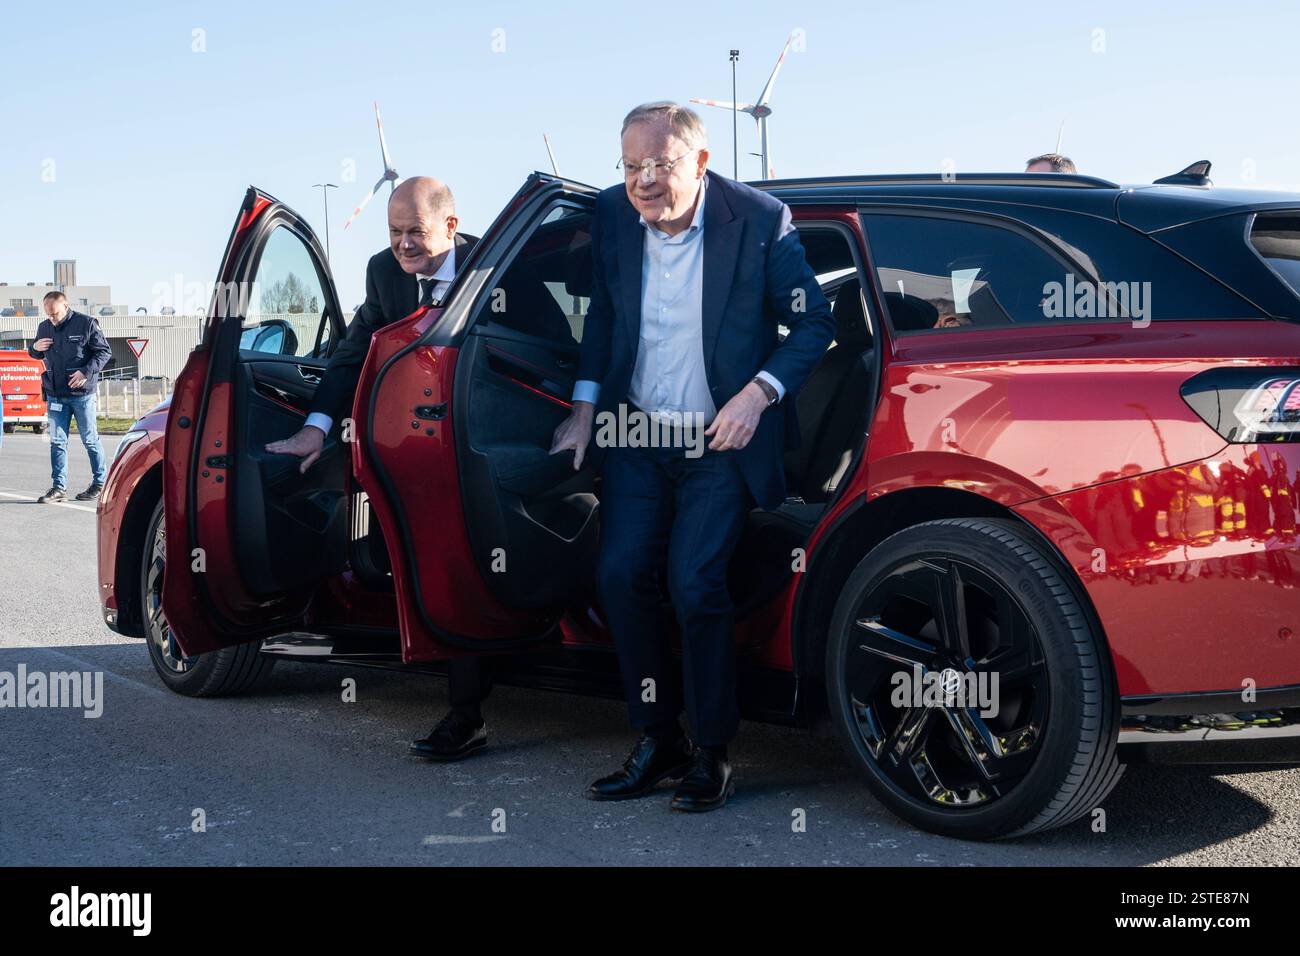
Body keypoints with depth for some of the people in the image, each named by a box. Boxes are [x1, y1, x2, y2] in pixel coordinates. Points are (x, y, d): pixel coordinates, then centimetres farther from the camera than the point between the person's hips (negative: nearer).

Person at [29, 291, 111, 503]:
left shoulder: (86, 324, -7)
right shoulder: (44, 327, 9)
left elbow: (104, 351, -5)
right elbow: (37, 355, 23)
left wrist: (86, 372, -17)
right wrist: (35, 348, -1)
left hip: (81, 393, -5)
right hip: (55, 395, 5)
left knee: (90, 440, 3)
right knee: (57, 442, 4)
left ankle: (100, 483, 15)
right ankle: (59, 487, 8)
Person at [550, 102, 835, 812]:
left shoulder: (760, 221, -13)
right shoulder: (612, 214, 0)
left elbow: (814, 322, -5)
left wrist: (759, 393, -17)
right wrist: (585, 408, 9)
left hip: (721, 440, -4)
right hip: (639, 434, 5)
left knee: (694, 585, -14)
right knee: (619, 575, -5)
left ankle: (711, 753, 3)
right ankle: (657, 740, 11)